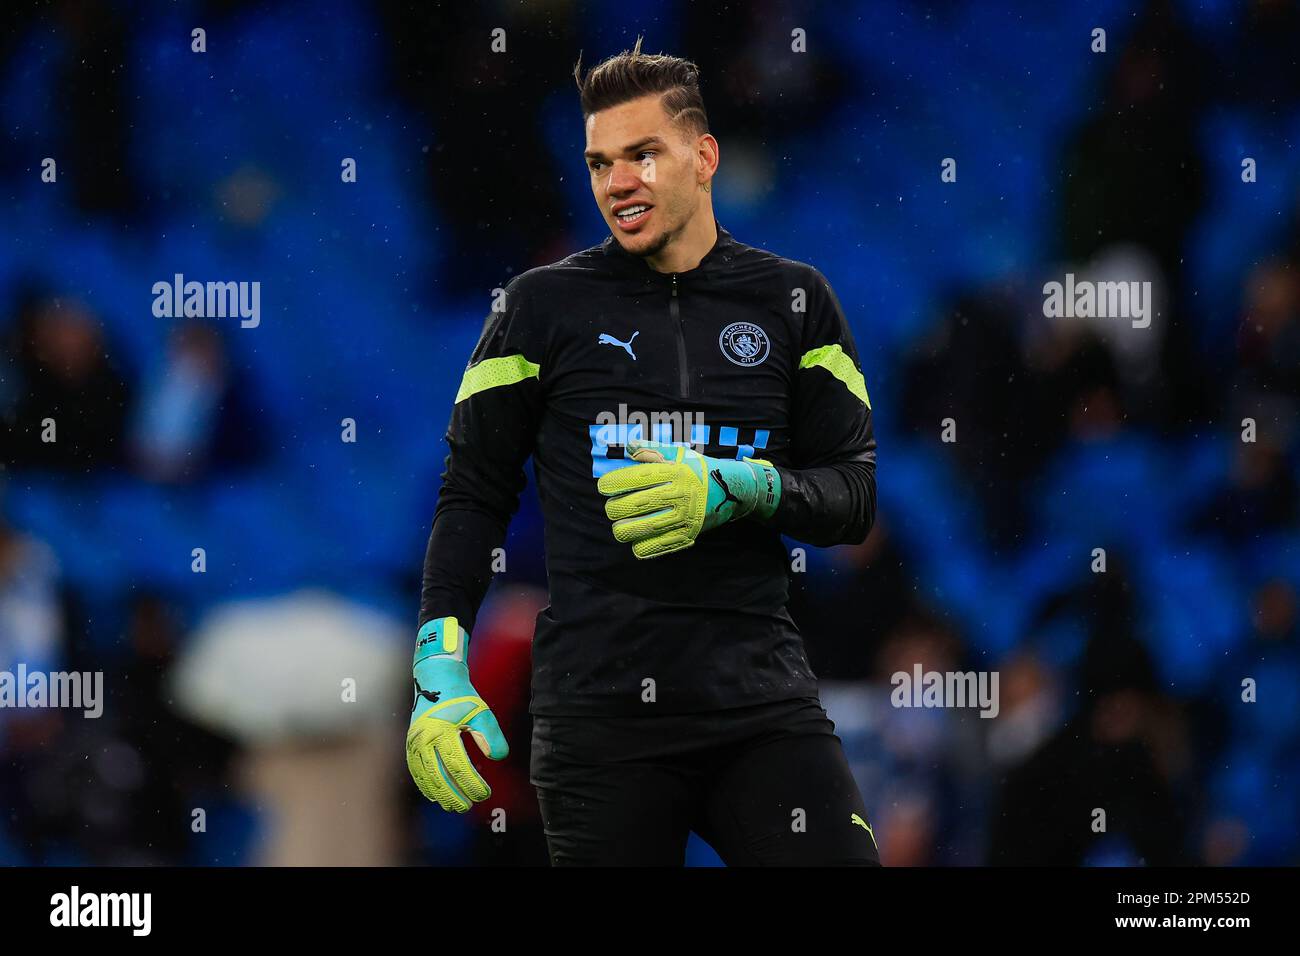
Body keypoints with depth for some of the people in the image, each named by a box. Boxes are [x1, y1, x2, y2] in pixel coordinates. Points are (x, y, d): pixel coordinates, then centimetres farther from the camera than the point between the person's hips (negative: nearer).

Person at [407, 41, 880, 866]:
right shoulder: (547, 304, 8)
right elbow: (476, 493, 9)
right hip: (597, 705, -1)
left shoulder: (793, 302, 10)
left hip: (762, 697, 1)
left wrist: (736, 489, -12)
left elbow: (855, 495, 8)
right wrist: (440, 671, -3)